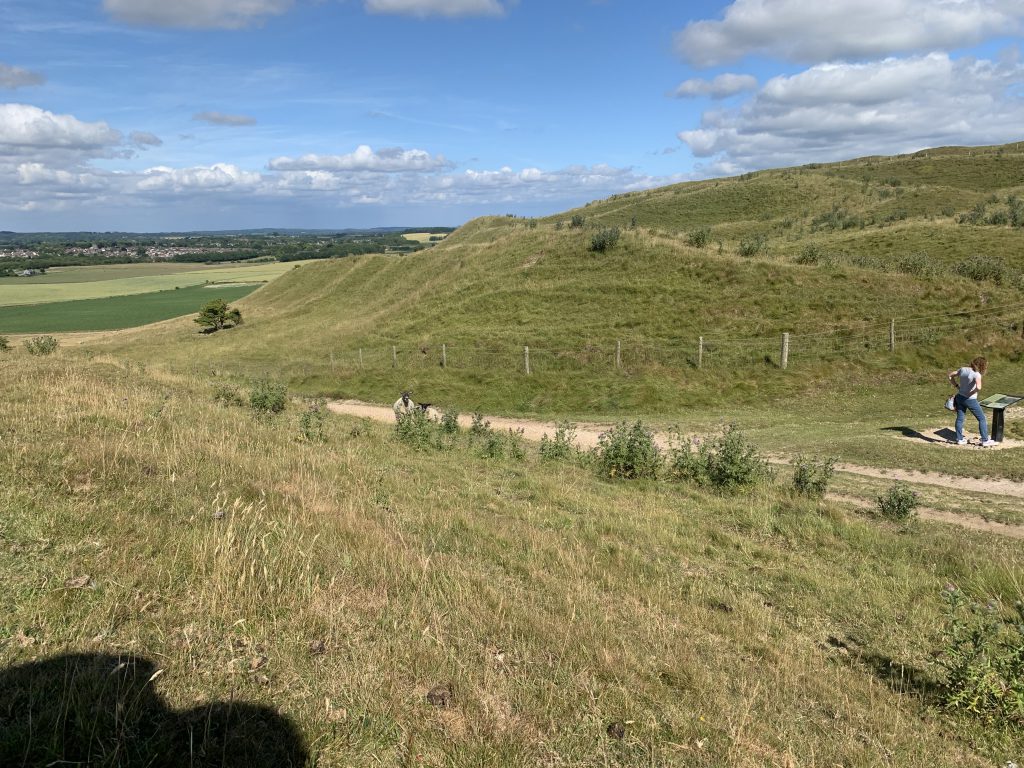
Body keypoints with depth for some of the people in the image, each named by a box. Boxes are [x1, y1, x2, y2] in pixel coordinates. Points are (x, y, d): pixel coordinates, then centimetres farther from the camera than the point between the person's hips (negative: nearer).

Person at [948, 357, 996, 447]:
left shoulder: (963, 369, -2)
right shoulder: (977, 374, -21)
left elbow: (951, 376, 10)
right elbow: (978, 388, -35)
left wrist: (957, 386, 8)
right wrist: (972, 392, -15)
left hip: (960, 397, 6)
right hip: (970, 400, -6)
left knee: (960, 419, 15)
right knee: (982, 419, 10)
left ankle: (960, 439, 24)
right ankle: (985, 441, 15)